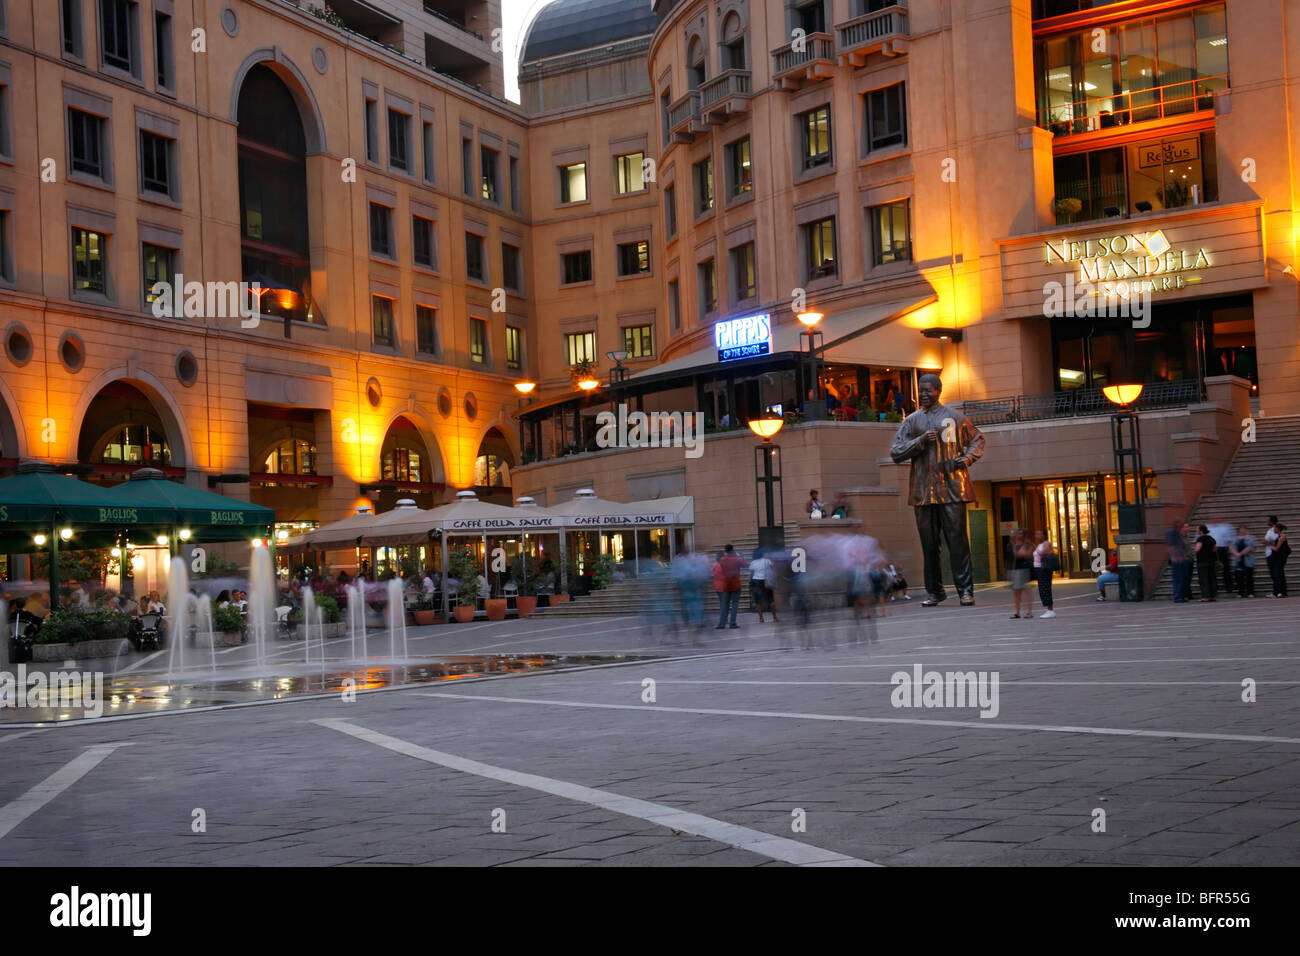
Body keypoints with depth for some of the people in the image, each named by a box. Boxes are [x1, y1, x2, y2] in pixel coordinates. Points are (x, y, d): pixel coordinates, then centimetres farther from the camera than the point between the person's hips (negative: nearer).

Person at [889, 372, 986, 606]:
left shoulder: (955, 417, 7)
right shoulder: (911, 421, 11)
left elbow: (977, 439, 18)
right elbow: (895, 453, 4)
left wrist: (967, 457, -1)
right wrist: (921, 440, -9)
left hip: (952, 489, -2)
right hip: (923, 490, 2)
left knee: (957, 541, -7)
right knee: (929, 544, 6)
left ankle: (965, 590, -5)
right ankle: (935, 591, 14)